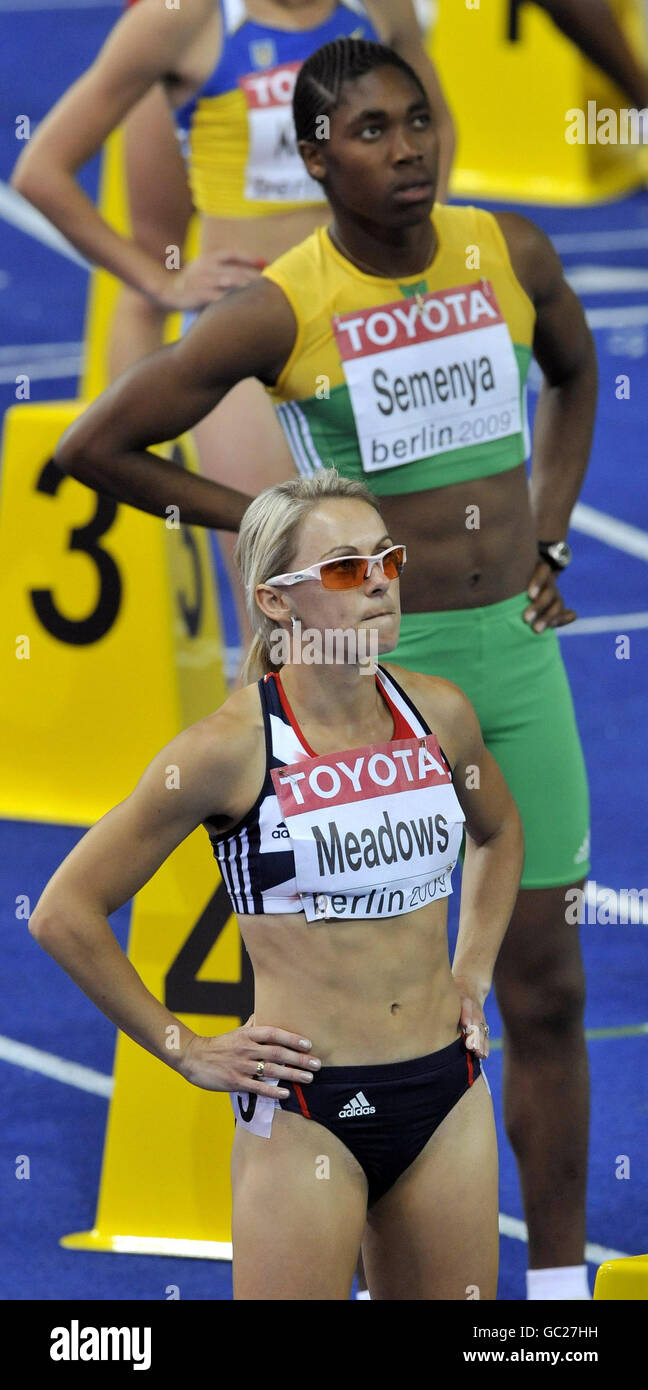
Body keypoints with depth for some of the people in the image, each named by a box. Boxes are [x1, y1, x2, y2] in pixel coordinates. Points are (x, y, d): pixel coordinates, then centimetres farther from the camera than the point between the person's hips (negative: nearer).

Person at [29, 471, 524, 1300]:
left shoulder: (438, 714, 3)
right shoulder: (233, 748, -12)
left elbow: (498, 830, 28)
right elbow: (65, 914, -6)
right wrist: (187, 1053, -4)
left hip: (446, 1098, 5)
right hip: (307, 1113, -5)